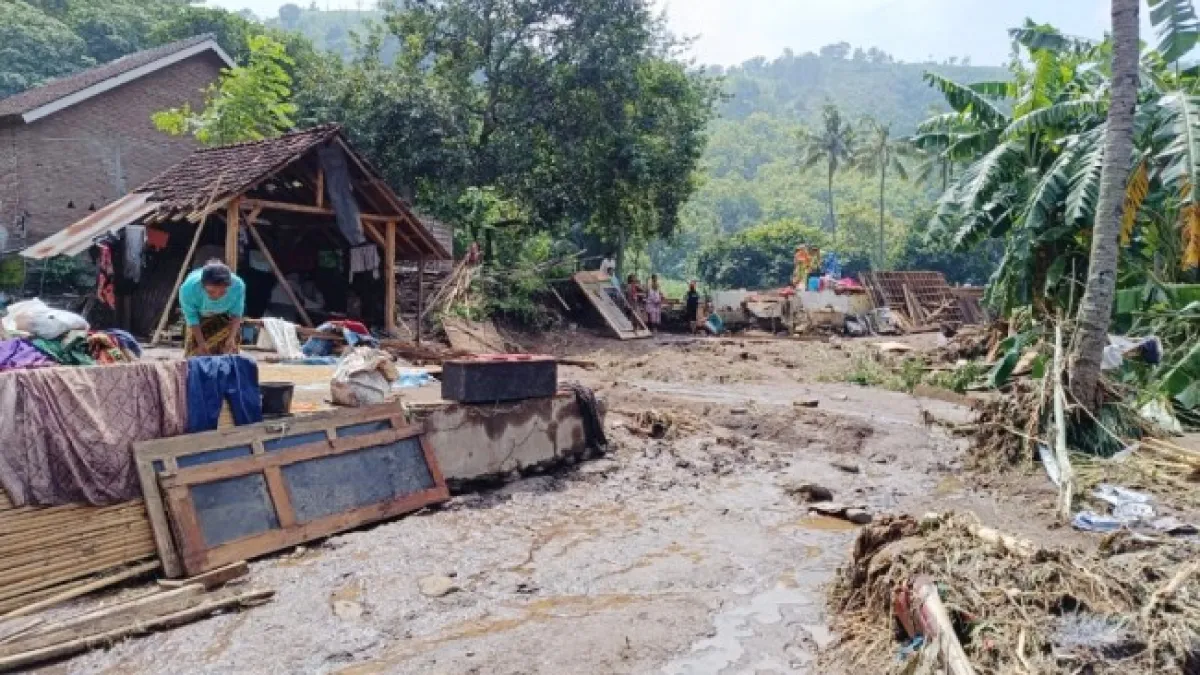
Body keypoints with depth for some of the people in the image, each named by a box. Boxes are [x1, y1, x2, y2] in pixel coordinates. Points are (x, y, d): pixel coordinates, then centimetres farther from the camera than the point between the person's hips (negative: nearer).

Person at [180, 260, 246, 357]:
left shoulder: (238, 286, -39)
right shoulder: (189, 288, -40)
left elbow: (236, 314, -20)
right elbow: (191, 317, -22)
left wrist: (231, 337, -29)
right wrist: (201, 342, -23)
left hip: (225, 318, 0)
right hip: (201, 318, 0)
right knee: (195, 355, 1)